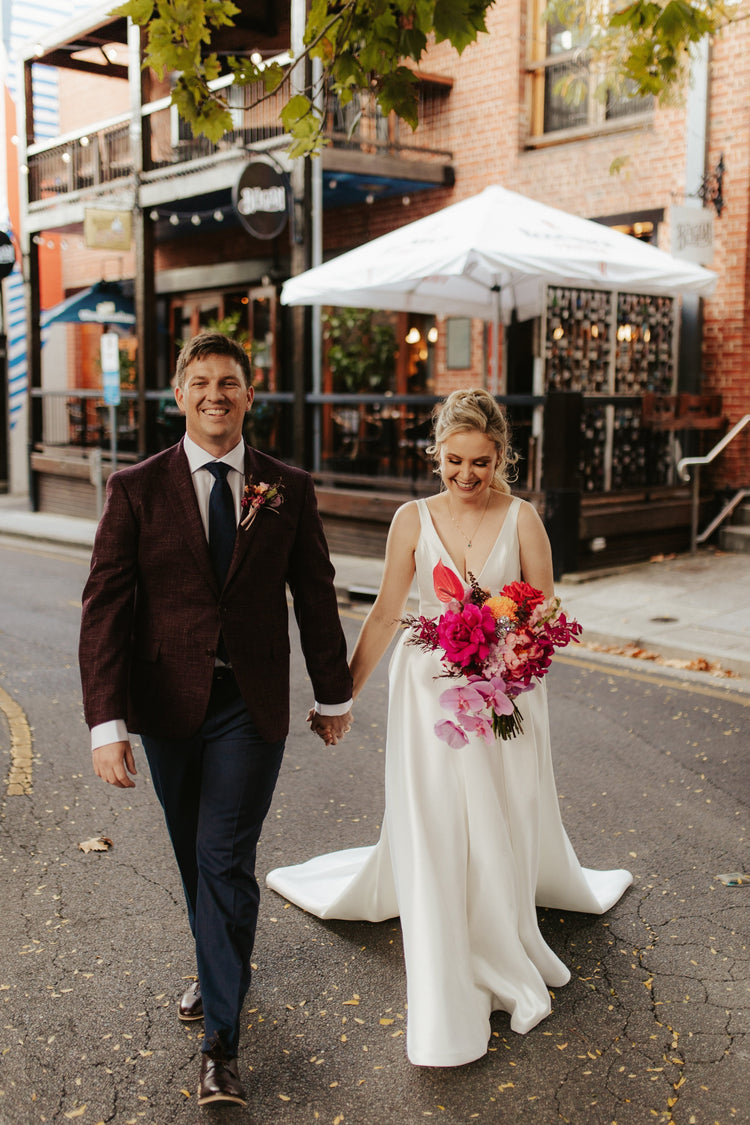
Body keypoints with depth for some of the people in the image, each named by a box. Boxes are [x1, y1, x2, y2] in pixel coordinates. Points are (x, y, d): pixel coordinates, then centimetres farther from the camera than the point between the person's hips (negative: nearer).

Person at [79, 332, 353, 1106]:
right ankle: (220, 967, 46)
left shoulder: (288, 489, -1)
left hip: (251, 705, -1)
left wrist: (334, 694, 14)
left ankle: (221, 1041, 10)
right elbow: (105, 606, -9)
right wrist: (106, 722, -17)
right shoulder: (136, 488, -5)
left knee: (225, 860, -4)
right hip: (168, 703, 2)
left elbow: (315, 595, 7)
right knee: (195, 857, 18)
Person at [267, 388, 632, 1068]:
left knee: (505, 828, 13)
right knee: (432, 838, 0)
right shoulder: (414, 520, -3)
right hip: (431, 696, 0)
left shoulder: (522, 520, -5)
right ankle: (448, 1016, 13)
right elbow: (386, 615, 2)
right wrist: (342, 694, 2)